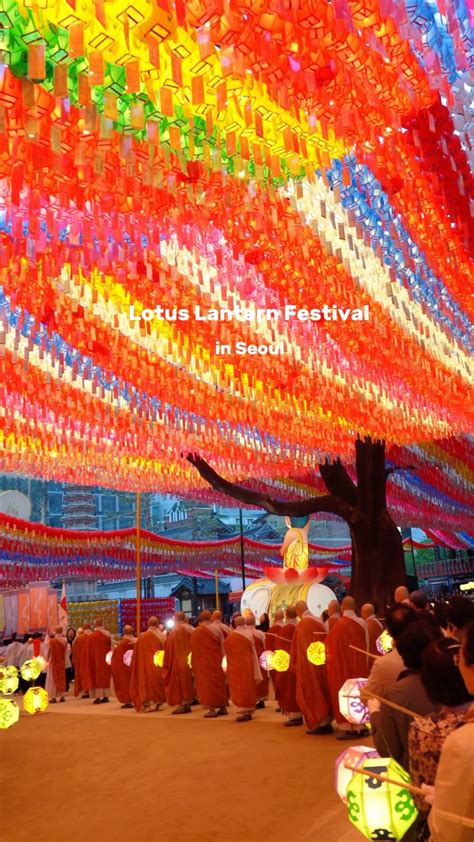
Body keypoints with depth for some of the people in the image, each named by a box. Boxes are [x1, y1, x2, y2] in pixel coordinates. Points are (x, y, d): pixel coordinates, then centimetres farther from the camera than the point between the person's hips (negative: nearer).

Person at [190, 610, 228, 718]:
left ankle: (212, 709, -1)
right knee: (220, 682, 12)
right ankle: (223, 707, 16)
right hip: (217, 661, 3)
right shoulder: (217, 628, -2)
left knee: (208, 683, 2)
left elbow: (194, 650, 0)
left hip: (204, 662, -3)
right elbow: (223, 646, 0)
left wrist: (196, 666, 11)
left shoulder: (196, 632, -7)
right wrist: (223, 660, 6)